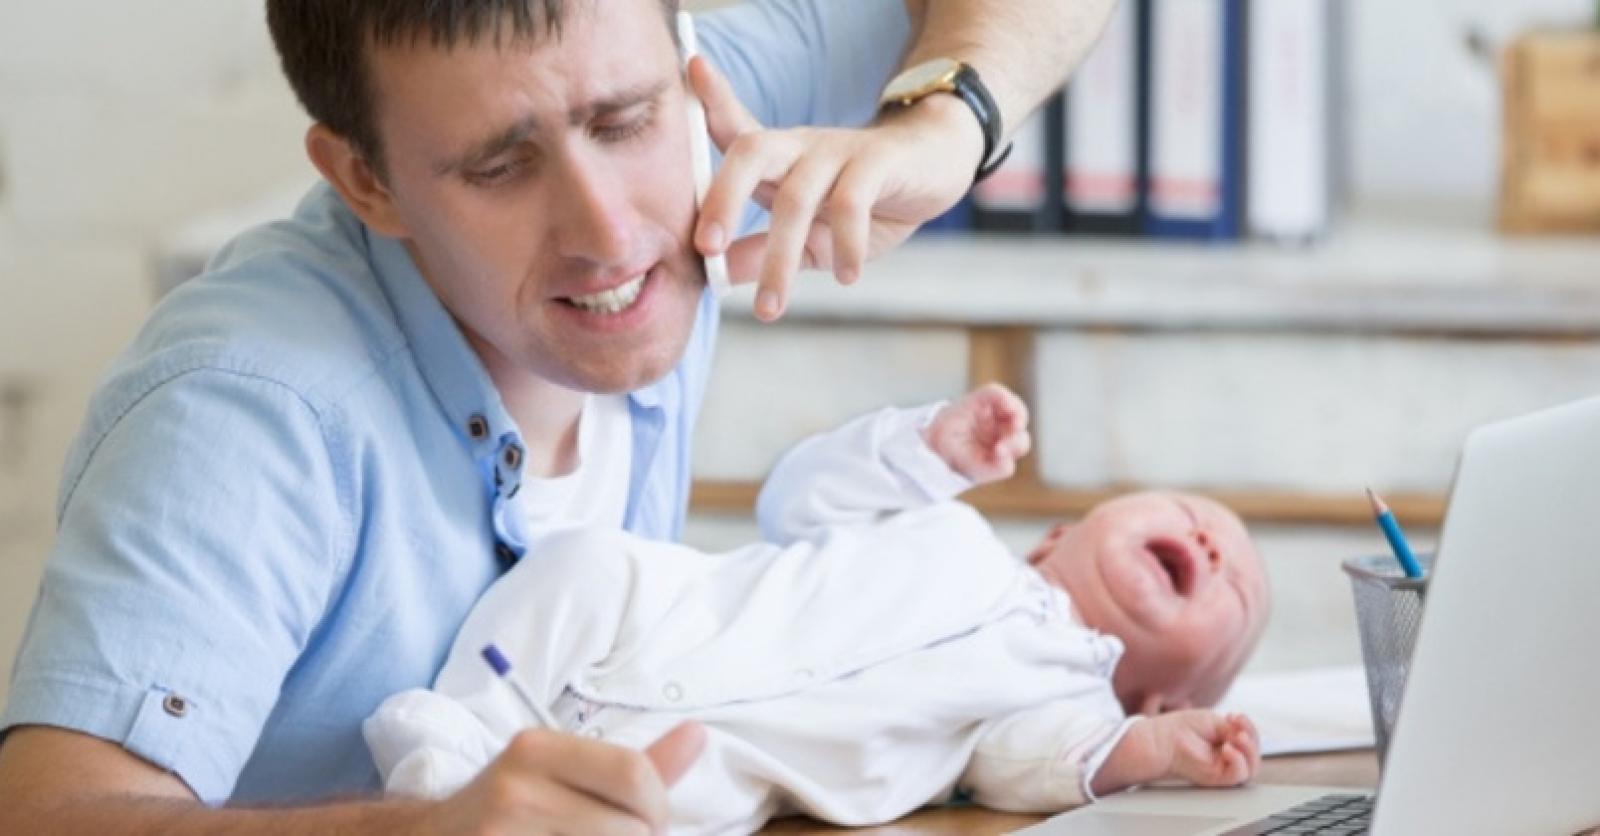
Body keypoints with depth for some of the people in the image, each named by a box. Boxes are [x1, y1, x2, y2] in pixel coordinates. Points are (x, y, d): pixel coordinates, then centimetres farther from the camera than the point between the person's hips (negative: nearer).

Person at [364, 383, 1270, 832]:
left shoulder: (1069, 692, 19)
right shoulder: (954, 538, 28)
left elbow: (1018, 760, -1)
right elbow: (799, 500, 24)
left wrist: (1141, 749, -19)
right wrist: (931, 442, 13)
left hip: (711, 753, -3)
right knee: (588, 557, -22)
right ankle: (468, 728, -23)